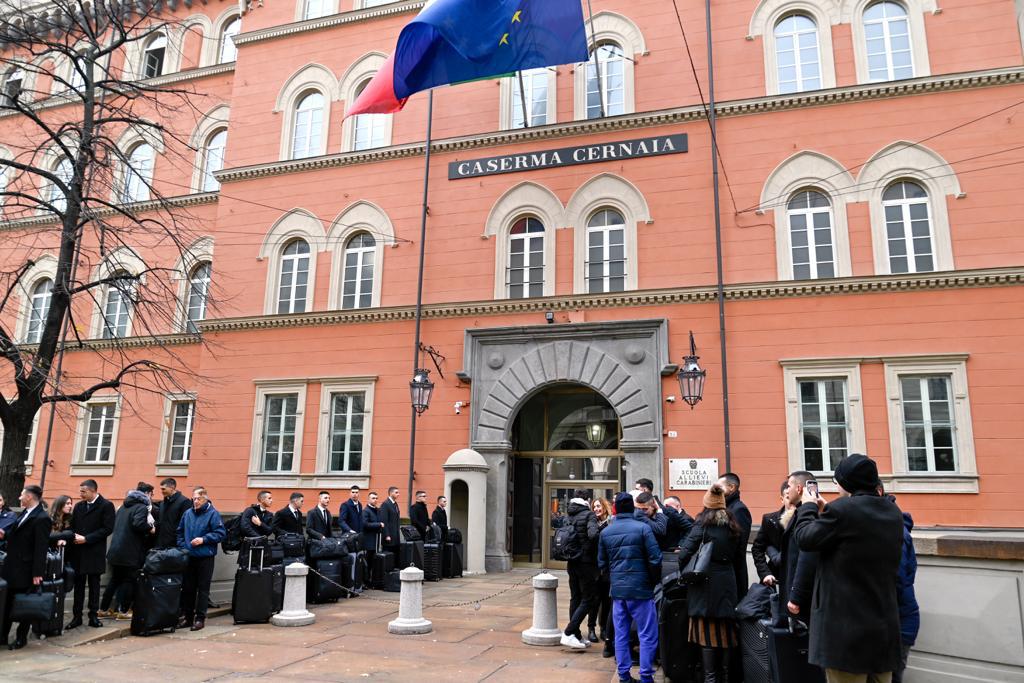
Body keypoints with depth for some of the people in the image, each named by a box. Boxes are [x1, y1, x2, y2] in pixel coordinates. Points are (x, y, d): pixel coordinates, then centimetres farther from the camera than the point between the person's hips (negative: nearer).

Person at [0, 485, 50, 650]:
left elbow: (41, 548, -21)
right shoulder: (24, 513, 9)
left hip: (26, 569, -8)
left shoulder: (41, 518, -19)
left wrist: (37, 573, -21)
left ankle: (21, 638, 19)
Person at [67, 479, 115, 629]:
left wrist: (86, 539, -16)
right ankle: (77, 616, 13)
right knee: (78, 584, 7)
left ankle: (93, 616, 12)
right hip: (78, 551, 5)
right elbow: (72, 525, 14)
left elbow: (108, 528, -13)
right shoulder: (78, 506, 12)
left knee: (94, 584, 4)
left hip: (95, 552, -4)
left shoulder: (106, 505, -7)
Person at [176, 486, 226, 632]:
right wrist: (182, 546, 5)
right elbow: (180, 532, 18)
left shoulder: (213, 513, -9)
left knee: (203, 588, 2)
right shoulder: (187, 513, 7)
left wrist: (204, 539, -18)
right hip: (188, 556, 5)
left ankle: (200, 618, 9)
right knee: (187, 587, 11)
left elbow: (221, 533, -12)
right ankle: (187, 616, 23)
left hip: (205, 557, -5)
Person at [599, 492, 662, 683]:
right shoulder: (642, 528, -11)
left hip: (617, 590, 4)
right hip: (640, 589, -4)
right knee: (648, 635, 5)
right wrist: (654, 581, 5)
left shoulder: (605, 532, 3)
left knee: (621, 635, 12)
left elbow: (602, 563, 9)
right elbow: (655, 559, -11)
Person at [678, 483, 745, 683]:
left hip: (705, 583, -5)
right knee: (724, 628, 14)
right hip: (727, 583, 5)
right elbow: (740, 556, 10)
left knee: (707, 629, 1)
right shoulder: (733, 526, 6)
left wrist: (685, 573, -1)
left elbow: (685, 553, -16)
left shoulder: (702, 524, -10)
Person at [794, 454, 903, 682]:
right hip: (885, 626, 7)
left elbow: (805, 539, -7)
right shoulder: (893, 512, 6)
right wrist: (826, 513, 20)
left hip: (848, 627, -7)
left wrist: (808, 507, 9)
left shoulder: (842, 509, -18)